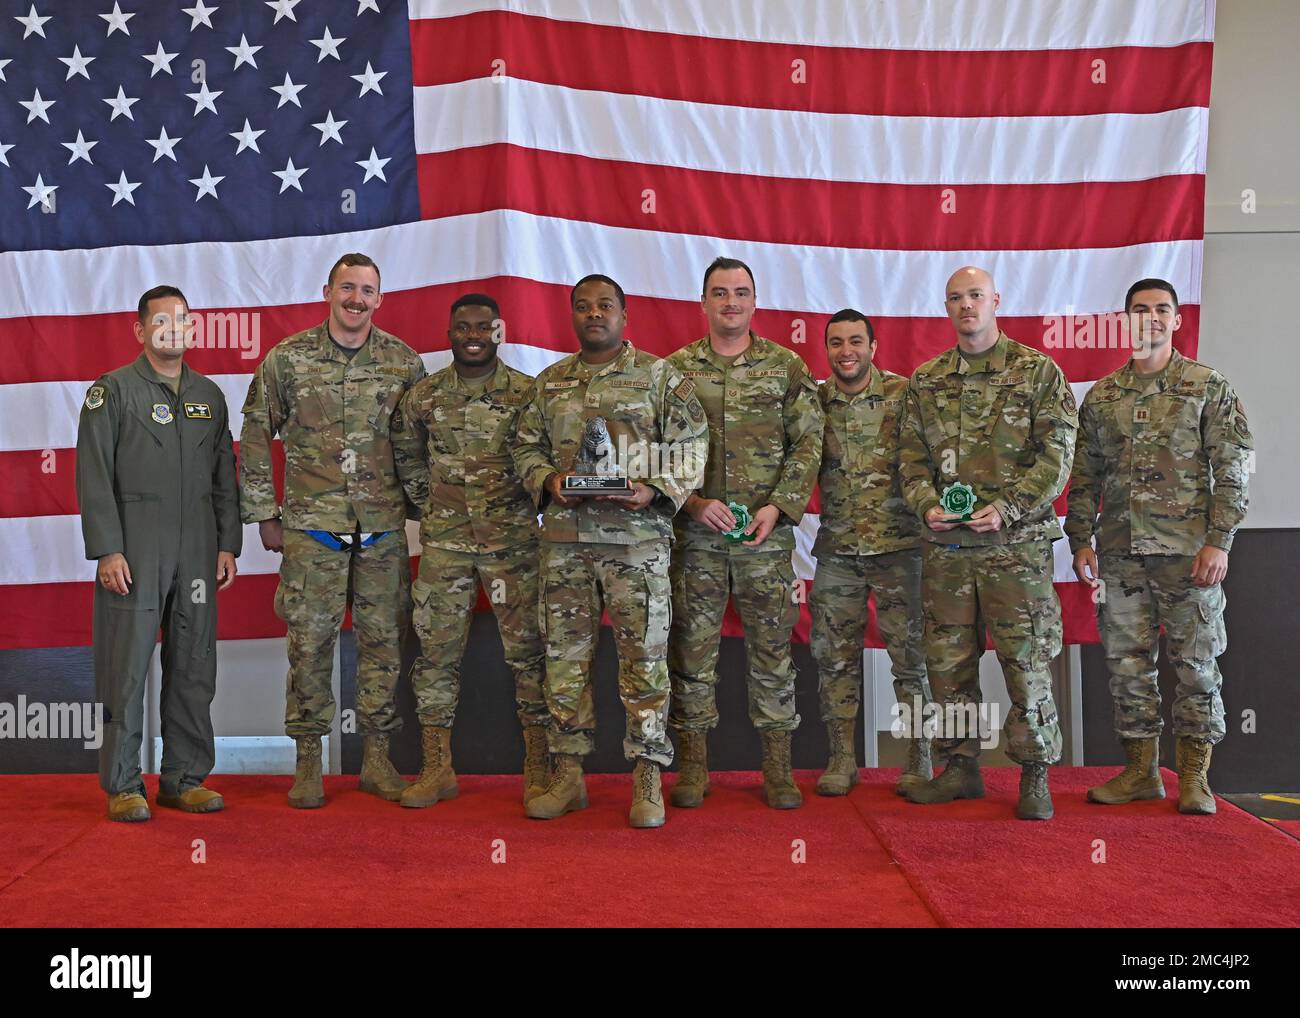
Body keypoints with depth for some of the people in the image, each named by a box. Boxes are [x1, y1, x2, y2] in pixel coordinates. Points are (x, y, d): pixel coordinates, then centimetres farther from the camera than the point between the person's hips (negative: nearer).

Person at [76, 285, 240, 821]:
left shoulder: (209, 395, 15)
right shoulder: (112, 391, 1)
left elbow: (225, 475, 15)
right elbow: (94, 476, -5)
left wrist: (228, 545, 7)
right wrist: (107, 550, -12)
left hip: (197, 553, 4)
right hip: (133, 552, -4)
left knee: (194, 667, 7)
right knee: (126, 668, -3)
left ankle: (185, 778, 16)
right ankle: (122, 785, 6)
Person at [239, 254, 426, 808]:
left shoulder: (403, 361, 5)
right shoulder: (286, 359, 0)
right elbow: (255, 440, 5)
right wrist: (264, 515, 4)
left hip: (384, 528, 2)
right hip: (311, 526, -1)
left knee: (383, 641, 5)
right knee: (310, 643, 1)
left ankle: (377, 757, 17)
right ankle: (308, 762, 13)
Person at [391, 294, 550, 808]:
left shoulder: (528, 393, -2)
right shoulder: (423, 395, 5)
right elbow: (405, 454, 19)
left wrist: (530, 501, 2)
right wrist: (427, 502, 12)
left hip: (513, 540, -2)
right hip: (443, 543, 2)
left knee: (527, 651, 1)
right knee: (436, 652, 4)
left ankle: (538, 770, 11)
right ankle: (437, 769, 14)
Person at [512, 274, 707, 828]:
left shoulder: (659, 376, 4)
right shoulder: (550, 382, 15)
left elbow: (691, 446, 0)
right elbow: (526, 445, 17)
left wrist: (654, 490, -14)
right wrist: (547, 480, -4)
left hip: (638, 537, -3)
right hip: (565, 538, 4)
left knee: (644, 657, -2)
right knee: (565, 656, 7)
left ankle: (648, 781, 6)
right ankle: (568, 774, 17)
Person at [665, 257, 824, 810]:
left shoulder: (787, 367, 6)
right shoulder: (675, 369, 6)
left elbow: (808, 443, 3)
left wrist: (778, 507, -9)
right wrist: (694, 502, -10)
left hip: (767, 534, 0)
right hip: (695, 532, 0)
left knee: (772, 646, 4)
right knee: (692, 645, 4)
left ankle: (778, 768, 14)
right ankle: (694, 765, 15)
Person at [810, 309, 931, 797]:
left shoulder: (904, 394, -2)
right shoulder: (814, 401, 7)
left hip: (898, 543, -3)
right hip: (836, 548, 3)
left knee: (909, 653, 1)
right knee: (835, 656, 6)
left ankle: (918, 758, 12)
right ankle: (841, 758, 17)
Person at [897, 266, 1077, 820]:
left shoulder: (1037, 372, 1)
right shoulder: (925, 381, 13)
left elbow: (1057, 455, -4)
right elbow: (911, 455, 13)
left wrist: (1007, 508, -15)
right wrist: (927, 505, -6)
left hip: (1016, 542, -4)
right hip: (945, 545, 4)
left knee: (1026, 660, -2)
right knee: (948, 660, 8)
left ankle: (1035, 777, 10)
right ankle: (961, 768, 21)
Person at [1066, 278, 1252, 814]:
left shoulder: (1209, 388, 2)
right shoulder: (1101, 397, 11)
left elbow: (1231, 469, -3)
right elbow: (1085, 477, 13)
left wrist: (1219, 541, -11)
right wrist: (1081, 541, 6)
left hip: (1187, 548, -3)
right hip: (1120, 551, 3)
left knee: (1196, 663, 1)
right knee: (1128, 663, 6)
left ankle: (1195, 776, 11)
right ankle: (1141, 771, 17)